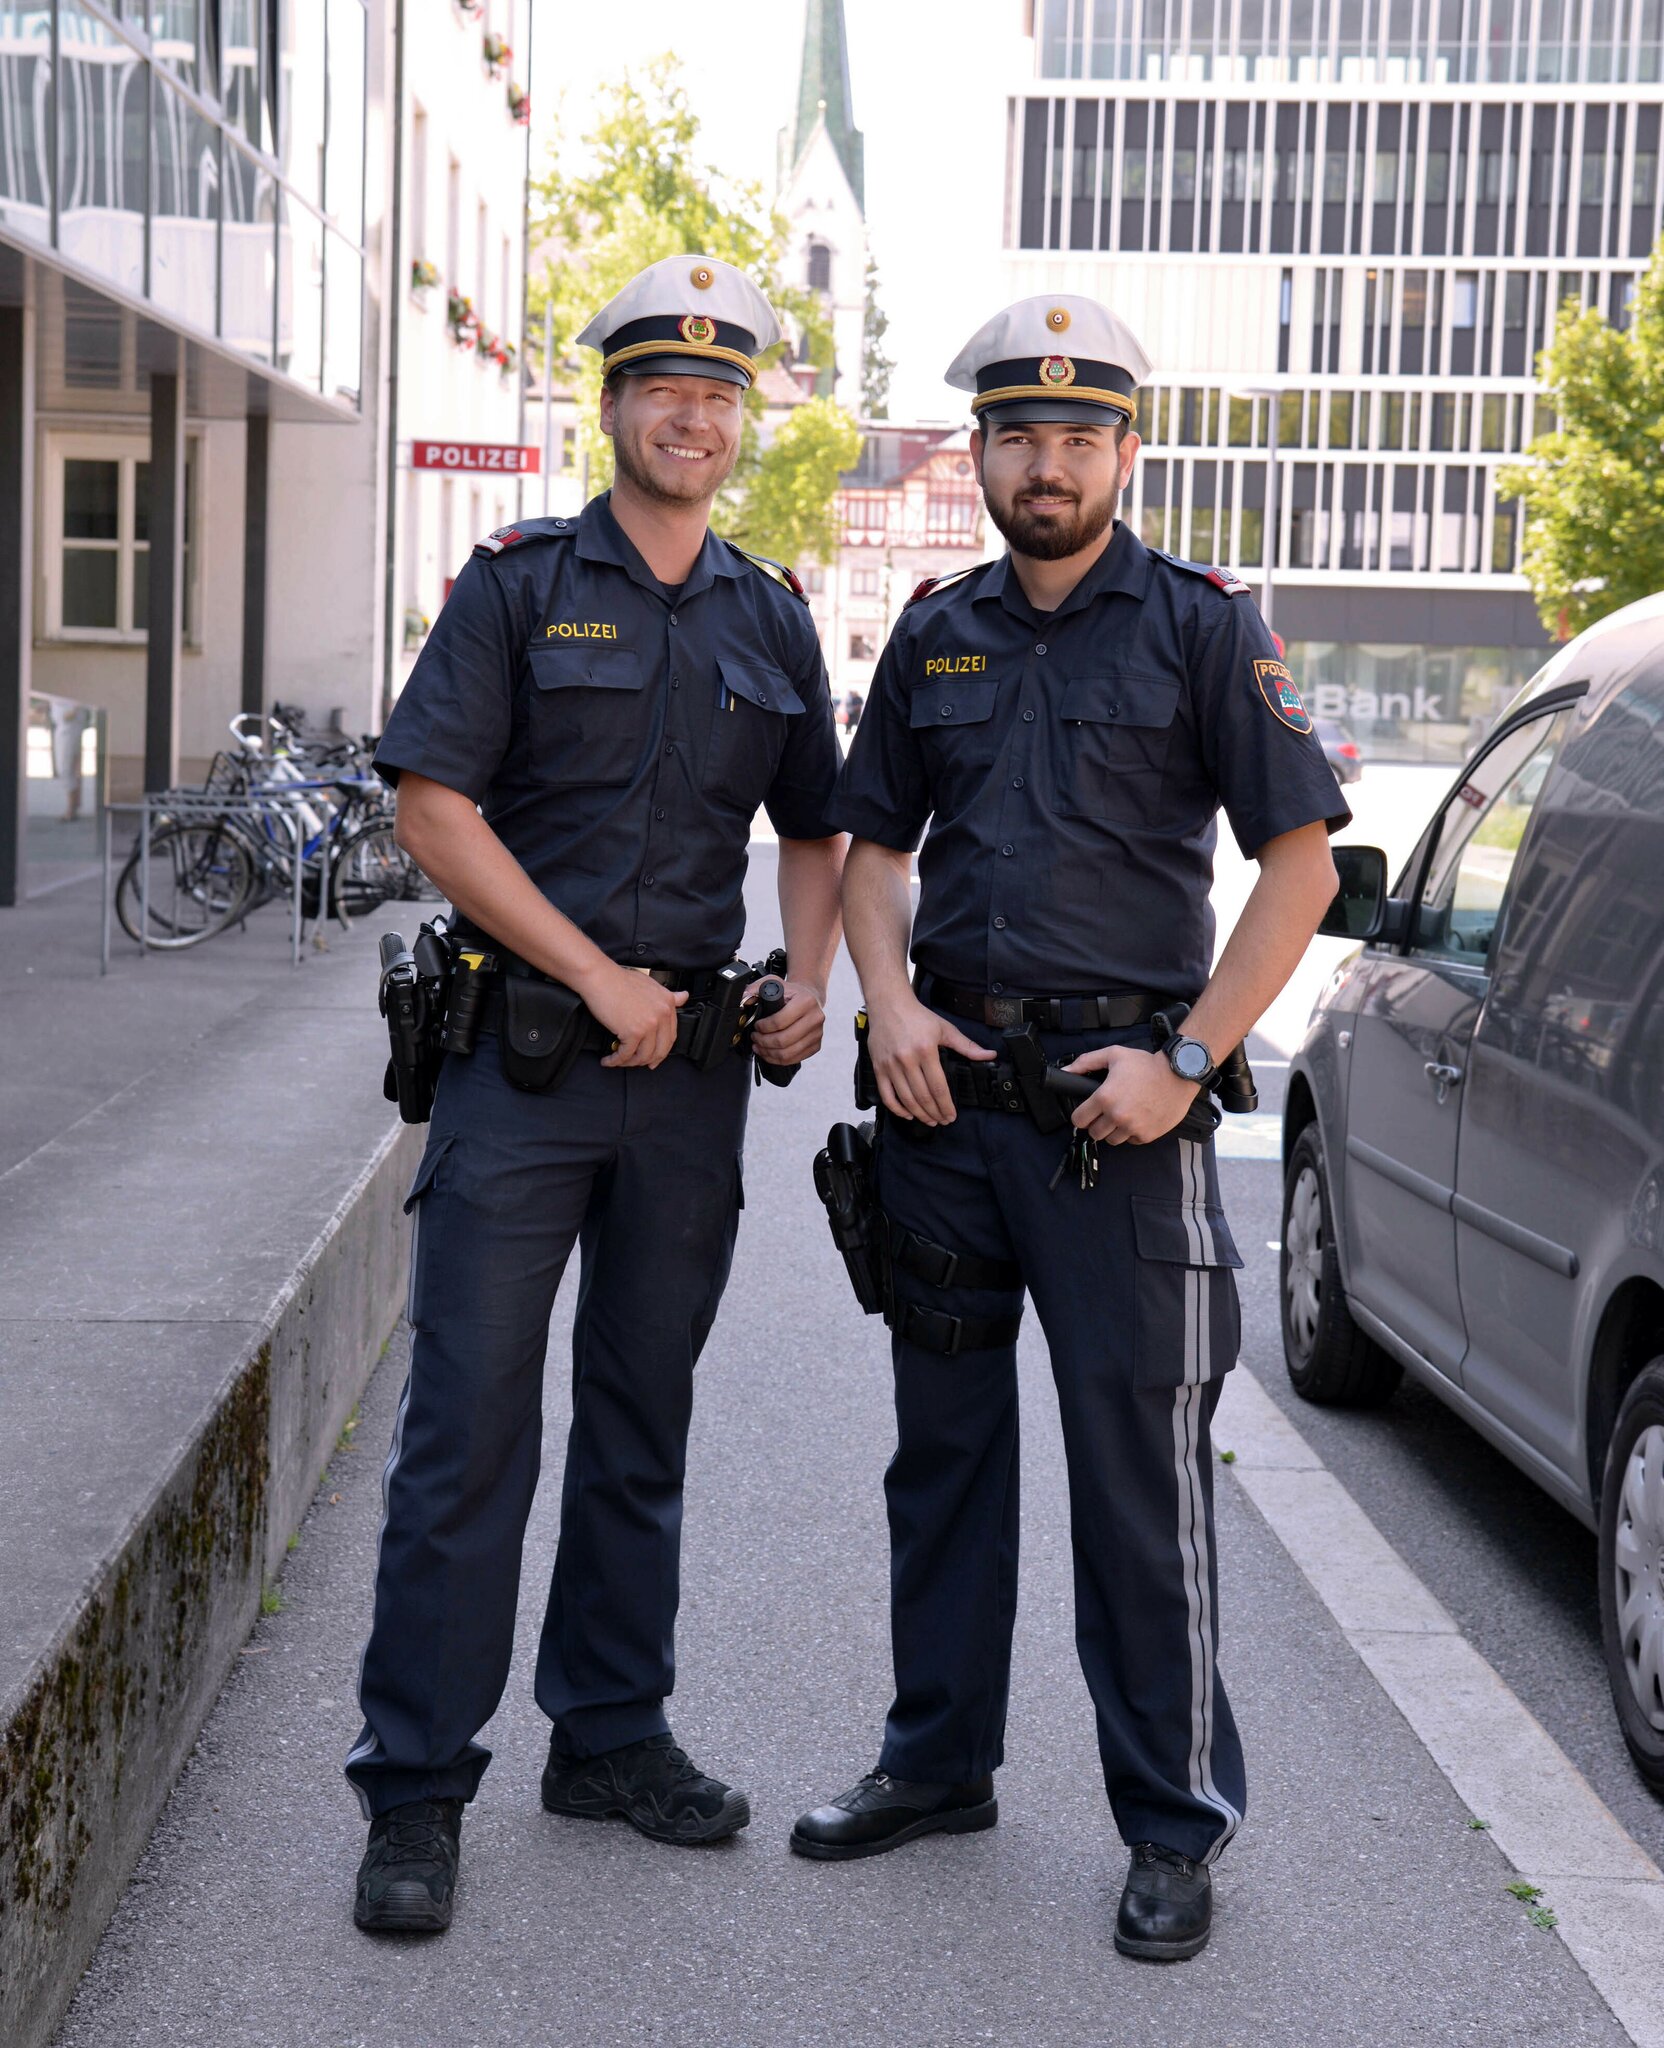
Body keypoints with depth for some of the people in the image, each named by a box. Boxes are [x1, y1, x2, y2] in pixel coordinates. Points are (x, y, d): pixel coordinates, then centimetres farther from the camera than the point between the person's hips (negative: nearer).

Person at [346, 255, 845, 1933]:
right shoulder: (518, 585, 0)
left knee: (642, 1418, 12)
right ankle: (416, 1788, 1)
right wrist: (599, 977, -13)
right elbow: (432, 804, -8)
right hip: (522, 1046, -4)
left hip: (691, 1062, 4)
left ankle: (611, 1733, 24)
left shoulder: (772, 623, 13)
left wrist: (809, 978, 3)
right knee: (467, 1421, -5)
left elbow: (815, 830, 22)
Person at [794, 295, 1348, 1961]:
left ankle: (1174, 1824, 10)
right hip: (944, 1085, 5)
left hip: (1117, 1098, -5)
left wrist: (1187, 1057, -13)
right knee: (943, 1446, 14)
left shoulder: (1200, 625, -2)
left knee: (1138, 1472, -2)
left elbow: (1300, 859, -5)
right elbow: (874, 842, 18)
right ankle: (939, 1761, 29)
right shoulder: (937, 634, 12)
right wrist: (888, 1003, -1)